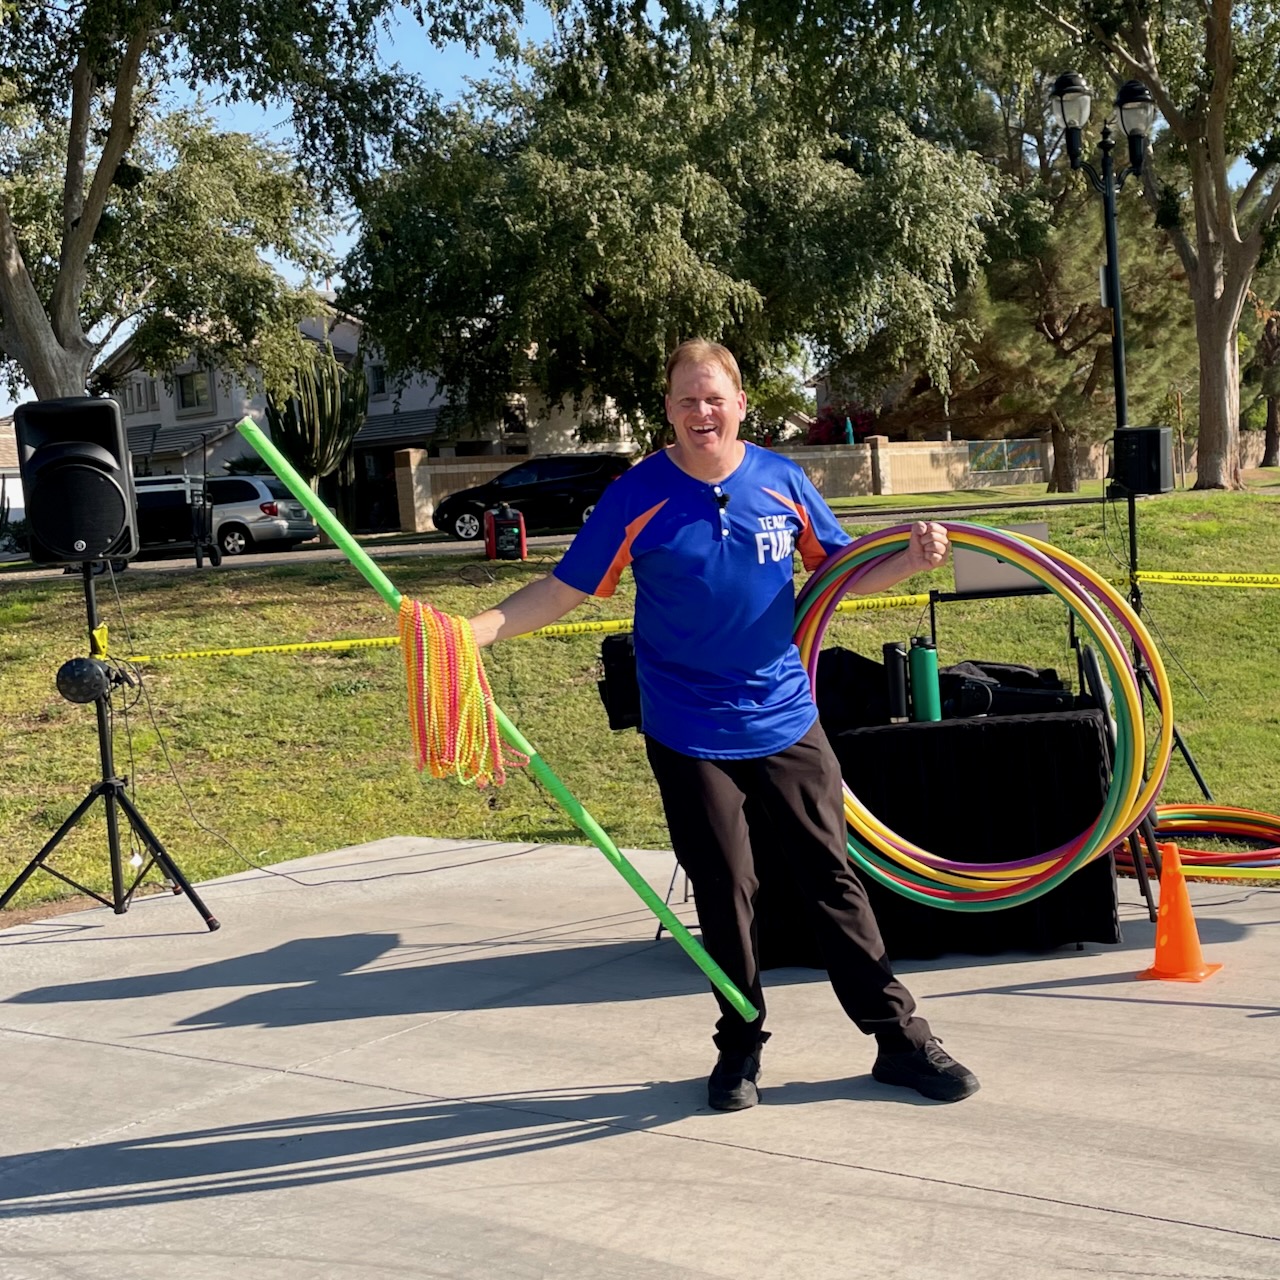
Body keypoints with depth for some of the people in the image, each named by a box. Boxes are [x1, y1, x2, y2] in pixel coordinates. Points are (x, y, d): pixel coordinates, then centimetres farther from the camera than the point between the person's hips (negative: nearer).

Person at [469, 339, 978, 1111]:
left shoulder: (782, 481, -1)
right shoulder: (638, 496, -8)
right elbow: (564, 589, -8)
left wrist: (911, 560, -10)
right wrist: (476, 630, -20)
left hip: (786, 721, 2)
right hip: (690, 735, -2)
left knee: (833, 879, 7)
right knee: (725, 893, 7)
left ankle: (901, 1037, 19)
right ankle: (741, 1047, 26)